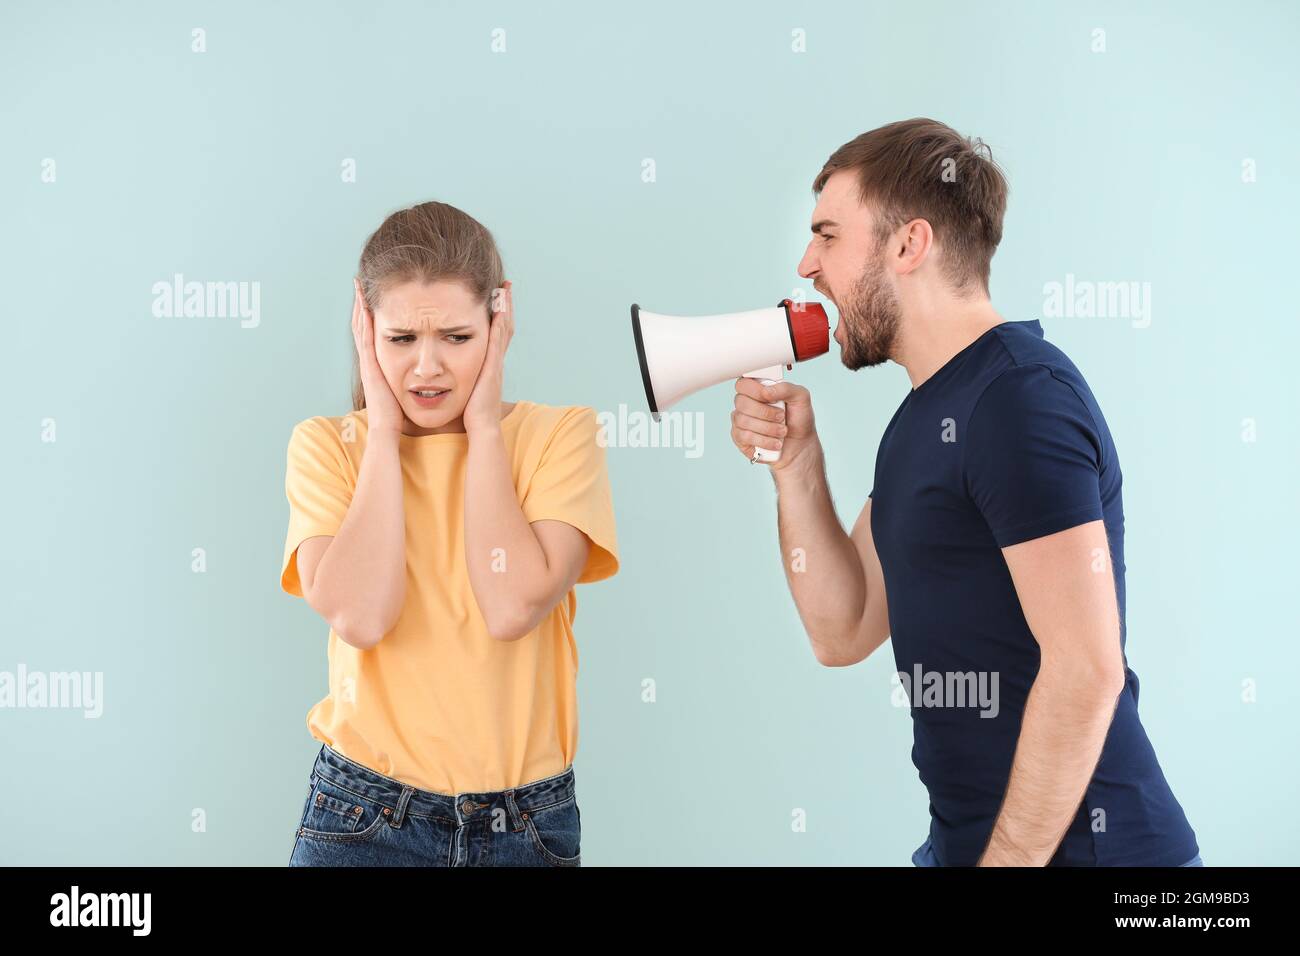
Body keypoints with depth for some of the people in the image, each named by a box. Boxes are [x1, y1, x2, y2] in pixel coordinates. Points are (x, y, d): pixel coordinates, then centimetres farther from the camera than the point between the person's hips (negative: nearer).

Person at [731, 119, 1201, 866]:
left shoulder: (1019, 394, -17)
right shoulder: (928, 411, 11)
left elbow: (1085, 669, -22)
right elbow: (843, 632, 10)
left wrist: (1008, 856, -20)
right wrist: (795, 461, 1)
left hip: (1067, 843, -9)